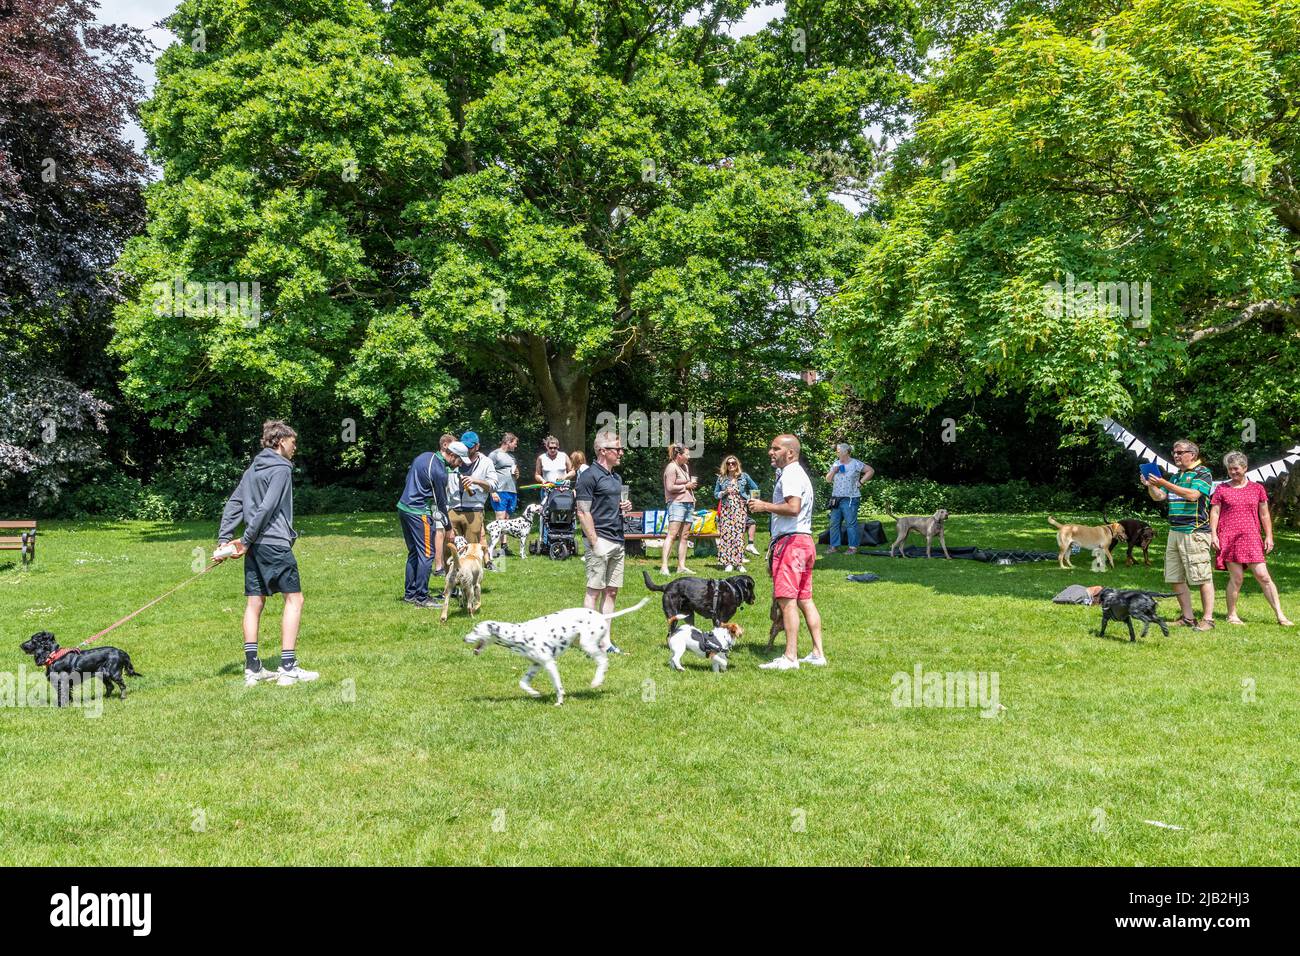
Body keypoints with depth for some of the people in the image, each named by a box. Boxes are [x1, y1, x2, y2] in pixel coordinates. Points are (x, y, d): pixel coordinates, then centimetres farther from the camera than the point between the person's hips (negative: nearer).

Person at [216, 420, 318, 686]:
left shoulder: (252, 469, 17)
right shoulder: (281, 469, -8)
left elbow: (233, 505, 13)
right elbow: (266, 508, -16)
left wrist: (224, 539, 9)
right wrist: (246, 540, -11)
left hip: (255, 546, 8)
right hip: (275, 544, -8)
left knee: (254, 603, 9)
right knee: (294, 599, -1)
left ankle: (253, 668, 12)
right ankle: (288, 668, -3)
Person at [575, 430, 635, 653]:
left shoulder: (616, 477, 18)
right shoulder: (590, 476, -9)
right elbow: (583, 512, -13)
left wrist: (625, 507, 7)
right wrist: (595, 543, -17)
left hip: (617, 541, 8)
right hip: (600, 540, -8)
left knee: (611, 591, 9)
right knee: (594, 590, -4)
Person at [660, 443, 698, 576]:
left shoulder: (685, 466, 19)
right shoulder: (671, 467, -8)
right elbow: (670, 487, -15)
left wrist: (692, 485, 13)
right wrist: (686, 486, -8)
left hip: (688, 503, 9)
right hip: (677, 503, -9)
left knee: (684, 536, 6)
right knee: (672, 534, -14)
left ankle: (681, 566, 8)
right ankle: (664, 566, -18)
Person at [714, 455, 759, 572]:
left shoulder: (744, 477, 6)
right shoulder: (721, 478, 9)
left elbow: (755, 488, 15)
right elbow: (715, 494, 12)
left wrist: (748, 498, 4)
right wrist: (724, 493, -6)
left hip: (740, 509, -1)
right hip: (726, 509, 1)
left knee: (739, 534, -6)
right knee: (726, 534, -6)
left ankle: (739, 563, -3)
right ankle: (728, 563, -4)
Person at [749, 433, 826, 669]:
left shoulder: (790, 474, -11)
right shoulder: (799, 473, 23)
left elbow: (793, 507, -25)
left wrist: (765, 506, -15)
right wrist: (766, 508, 19)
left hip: (790, 542, -11)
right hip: (804, 541, 11)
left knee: (786, 600, -10)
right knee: (805, 599, 12)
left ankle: (790, 657, -10)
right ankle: (818, 654, 14)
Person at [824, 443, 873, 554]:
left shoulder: (856, 464, -4)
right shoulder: (836, 464, 14)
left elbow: (871, 471, -4)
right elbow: (828, 479, 17)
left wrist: (861, 482, -7)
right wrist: (833, 471, -3)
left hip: (850, 499, -6)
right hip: (836, 499, 6)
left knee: (851, 523, -5)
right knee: (834, 523, 5)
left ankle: (853, 547, -1)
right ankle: (833, 546, 10)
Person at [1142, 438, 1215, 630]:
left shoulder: (1202, 473, -3)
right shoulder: (1176, 476, 21)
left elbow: (1192, 494, -19)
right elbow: (1158, 497, 19)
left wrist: (1164, 484, -22)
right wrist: (1150, 485, -2)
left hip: (1194, 533, -8)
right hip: (1174, 533, 8)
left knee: (1203, 578, -5)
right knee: (1175, 579, 7)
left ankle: (1208, 619, -2)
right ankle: (1188, 618, 14)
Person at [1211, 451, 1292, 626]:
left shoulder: (1257, 488, 13)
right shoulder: (1221, 489, 8)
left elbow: (1264, 514, 15)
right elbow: (1214, 513, 5)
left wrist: (1269, 536, 9)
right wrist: (1213, 534, -5)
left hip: (1252, 538, 2)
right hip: (1229, 538, -1)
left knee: (1263, 575, -5)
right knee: (1236, 578, -3)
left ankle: (1280, 615, -1)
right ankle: (1232, 615, 9)